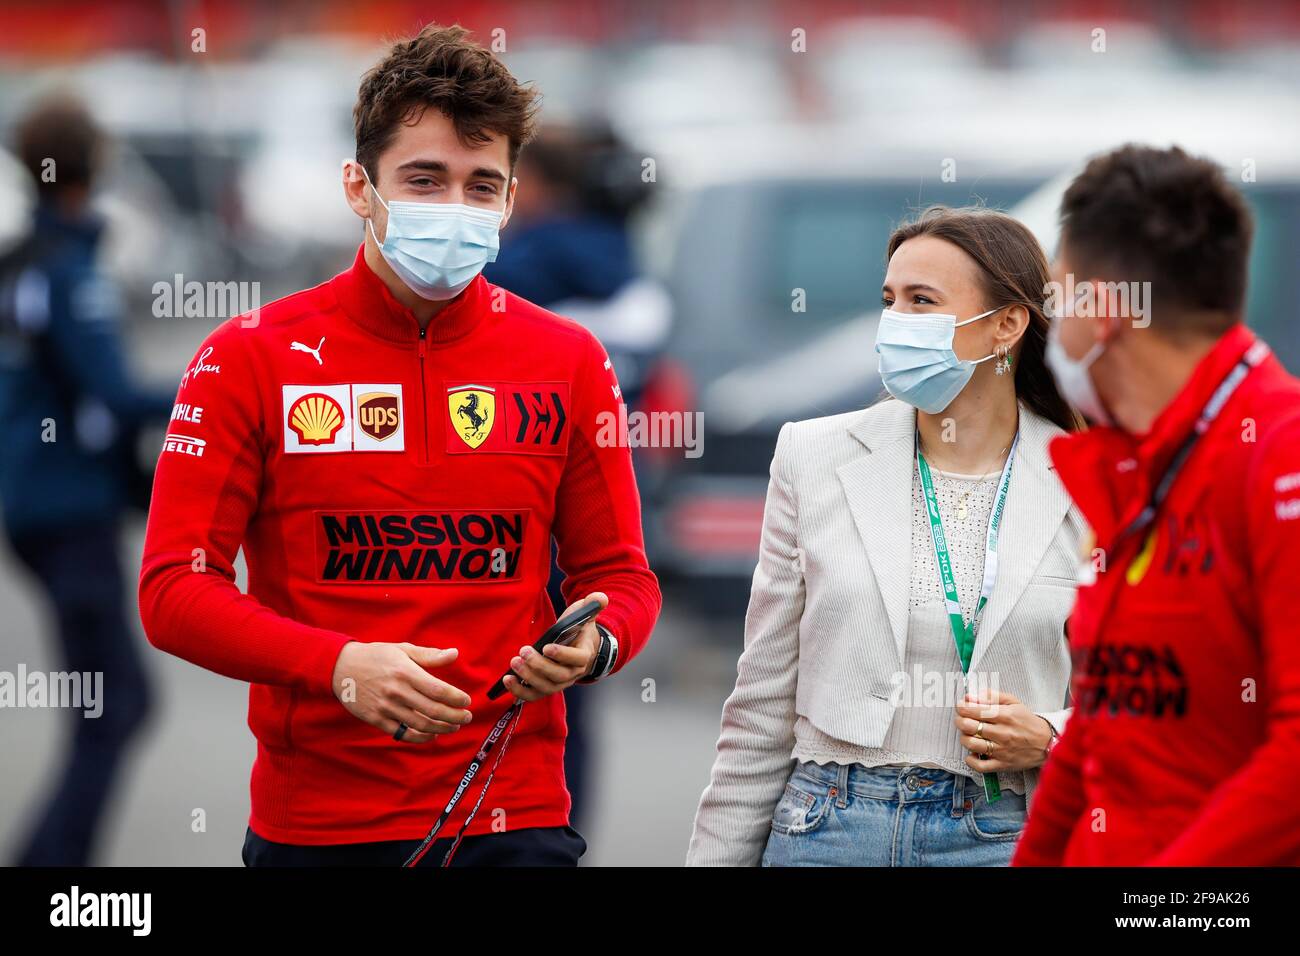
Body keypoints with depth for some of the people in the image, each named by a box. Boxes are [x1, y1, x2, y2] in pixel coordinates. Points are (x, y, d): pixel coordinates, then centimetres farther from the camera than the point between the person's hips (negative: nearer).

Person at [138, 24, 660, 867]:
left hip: (514, 820, 1)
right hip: (312, 826, -1)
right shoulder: (250, 360, -1)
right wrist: (339, 665, -20)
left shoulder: (568, 362, 5)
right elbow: (174, 588, -5)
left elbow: (620, 576, 10)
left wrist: (595, 646, -14)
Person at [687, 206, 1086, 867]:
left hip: (1006, 836, -1)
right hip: (830, 830, 1)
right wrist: (715, 856, 3)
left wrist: (1049, 739, -13)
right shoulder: (815, 458, 2)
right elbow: (763, 702, 5)